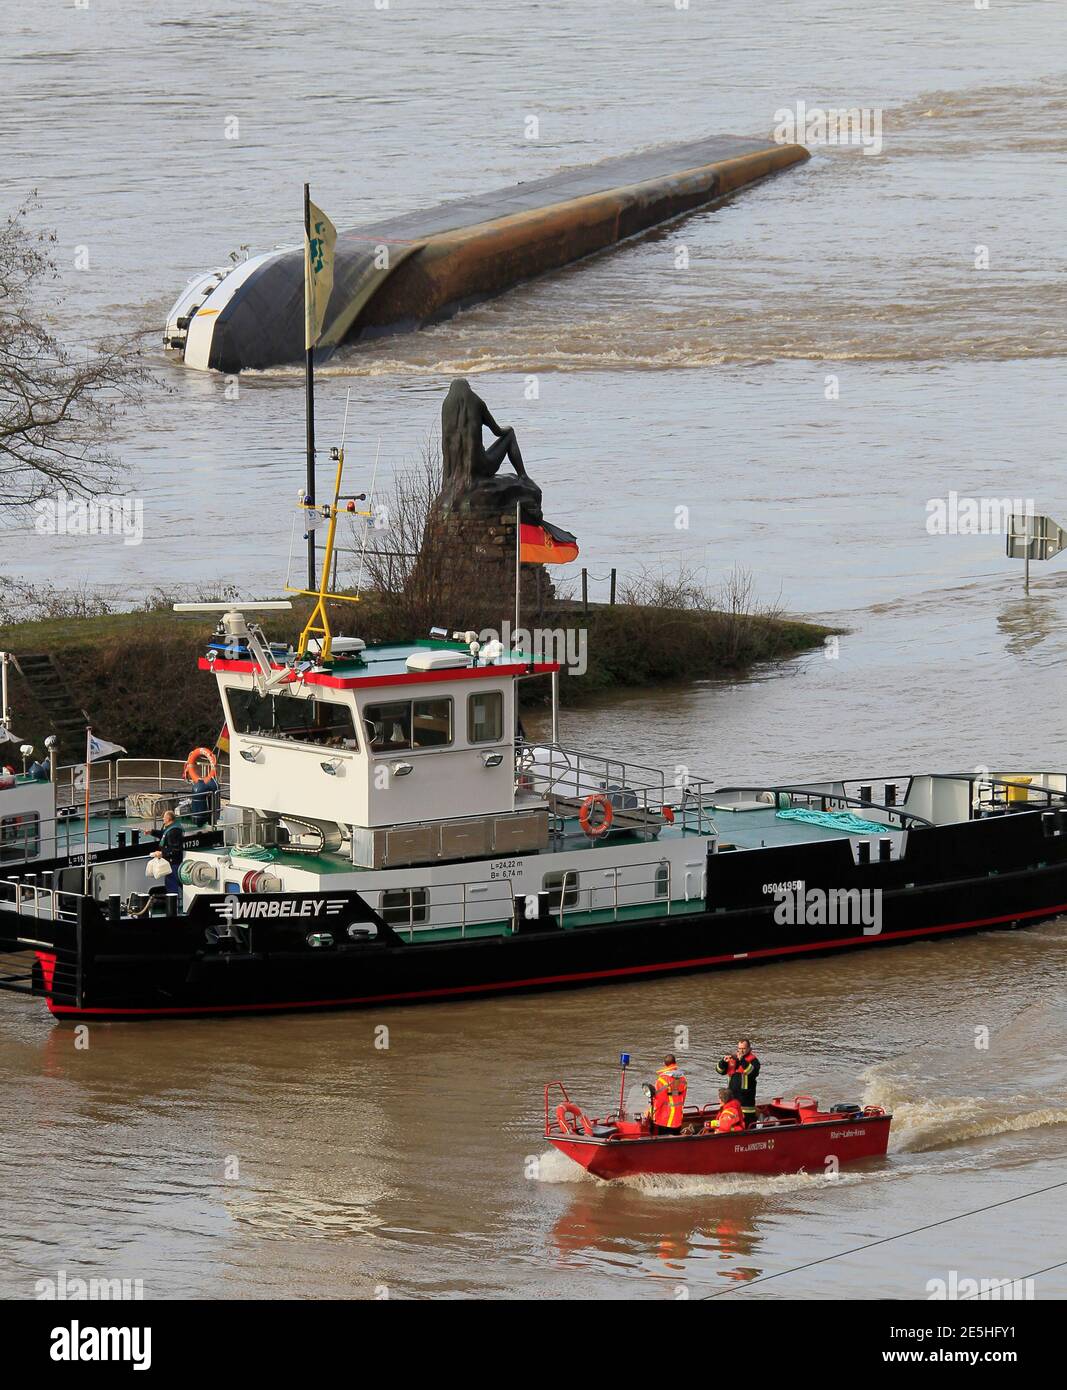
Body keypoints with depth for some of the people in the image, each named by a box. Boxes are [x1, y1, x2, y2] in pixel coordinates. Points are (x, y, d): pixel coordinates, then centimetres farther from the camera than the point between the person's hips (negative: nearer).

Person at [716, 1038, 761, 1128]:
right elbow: (720, 1070, 10)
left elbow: (753, 1072, -24)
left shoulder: (753, 1059, -5)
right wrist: (723, 1061, -10)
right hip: (732, 1093, 6)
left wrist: (742, 1061, -30)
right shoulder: (732, 1058, 12)